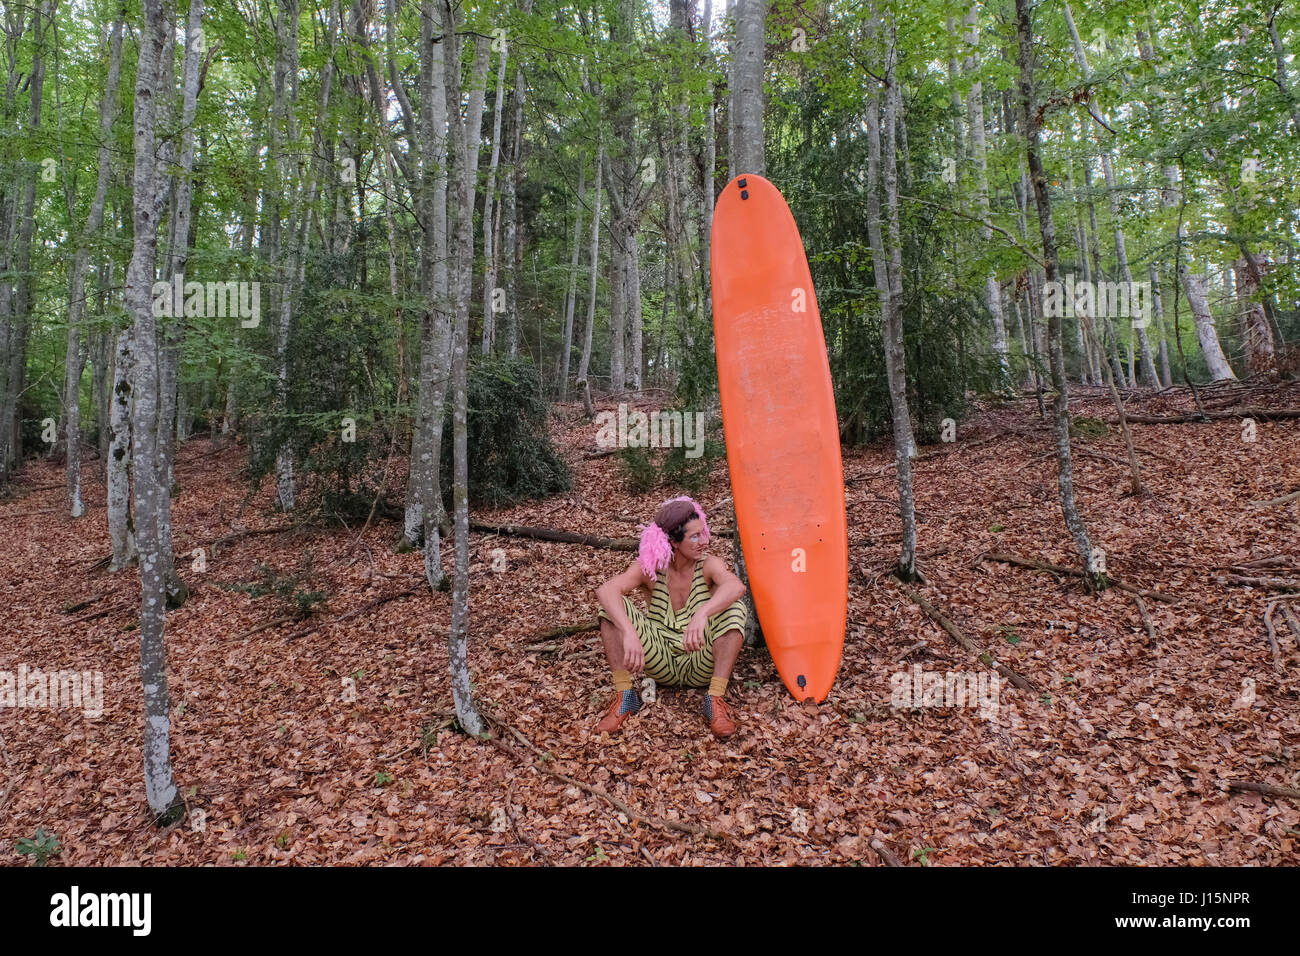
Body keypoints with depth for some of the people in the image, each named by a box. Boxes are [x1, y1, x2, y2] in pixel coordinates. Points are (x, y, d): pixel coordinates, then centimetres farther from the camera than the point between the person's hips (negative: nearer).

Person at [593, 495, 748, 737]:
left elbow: (736, 587, -33)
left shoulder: (709, 565, -9)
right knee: (612, 607, -19)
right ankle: (624, 695, -16)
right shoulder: (649, 568, -9)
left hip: (702, 664, 0)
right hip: (661, 663, 1)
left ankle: (715, 699, -26)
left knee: (734, 608, -26)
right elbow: (606, 590, -28)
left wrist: (702, 613, -52)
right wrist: (629, 633, -45)